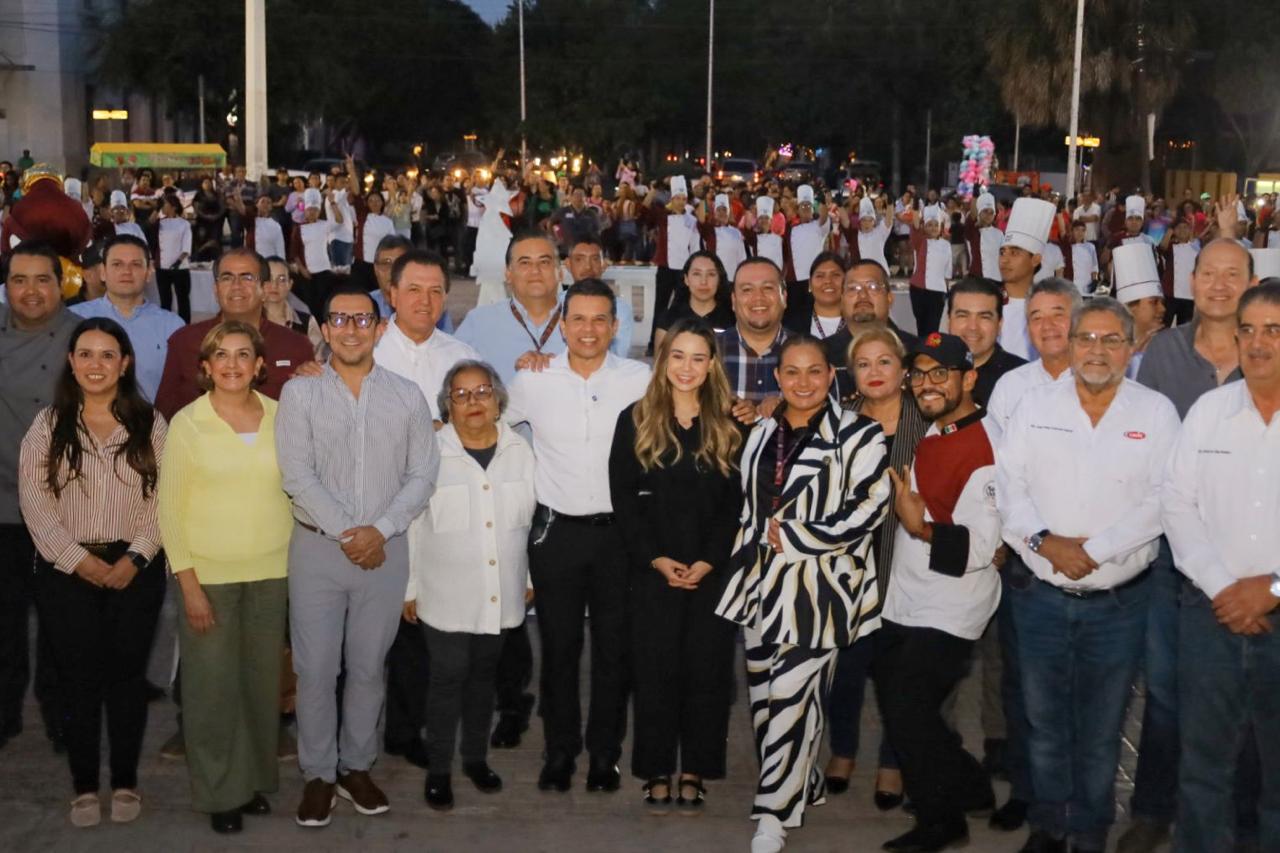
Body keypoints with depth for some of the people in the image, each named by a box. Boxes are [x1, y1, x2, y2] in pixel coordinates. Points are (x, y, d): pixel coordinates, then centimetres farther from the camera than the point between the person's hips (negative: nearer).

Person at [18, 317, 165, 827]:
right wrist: (80, 560, -12)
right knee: (78, 675, 4)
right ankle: (84, 784, 15)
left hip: (135, 569, 0)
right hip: (66, 571, 0)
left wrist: (134, 558, -12)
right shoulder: (47, 425, 2)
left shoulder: (150, 425, 3)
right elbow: (34, 502, -4)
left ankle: (125, 780, 17)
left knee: (127, 672, 5)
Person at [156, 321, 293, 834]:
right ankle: (220, 792, 16)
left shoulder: (281, 417, 2)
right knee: (213, 683, 1)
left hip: (271, 571, 3)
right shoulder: (187, 423, -5)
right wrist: (188, 584, -9)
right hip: (209, 574, -2)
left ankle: (254, 779, 26)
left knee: (262, 678, 10)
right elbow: (170, 508, -4)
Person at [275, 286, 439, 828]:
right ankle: (319, 776, 15)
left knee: (369, 667, 10)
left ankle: (357, 768, 25)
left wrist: (380, 530, -12)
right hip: (317, 547, -1)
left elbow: (423, 474, 0)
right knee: (315, 669, 2)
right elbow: (297, 475, -8)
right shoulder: (299, 393, 0)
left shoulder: (407, 396, 5)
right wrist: (346, 534, -13)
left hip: (385, 549, 1)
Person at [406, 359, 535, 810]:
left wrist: (529, 578, 11)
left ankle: (476, 757, 28)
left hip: (500, 592, 3)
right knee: (448, 676, 0)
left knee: (484, 674, 14)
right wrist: (410, 587, -3)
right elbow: (411, 523, -3)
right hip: (447, 593, -3)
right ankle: (438, 769, 12)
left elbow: (528, 517, 10)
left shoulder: (520, 450, 4)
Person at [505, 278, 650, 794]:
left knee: (614, 648, 9)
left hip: (619, 532, 0)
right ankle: (559, 751, 23)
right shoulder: (533, 381, 0)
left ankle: (604, 752, 23)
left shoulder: (642, 380, -4)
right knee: (559, 646, 9)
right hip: (556, 532, 1)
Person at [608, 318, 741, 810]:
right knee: (656, 669, 3)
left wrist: (709, 561, -10)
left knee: (707, 669, 3)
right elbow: (623, 497, -2)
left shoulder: (729, 426, 5)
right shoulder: (635, 420, 3)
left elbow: (738, 502, 1)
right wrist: (657, 559, -10)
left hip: (713, 570, 1)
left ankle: (695, 770, 14)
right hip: (653, 570, 0)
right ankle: (657, 769, 14)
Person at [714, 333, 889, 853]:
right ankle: (803, 787, 29)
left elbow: (867, 508, -13)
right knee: (763, 697, 10)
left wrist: (793, 536, -12)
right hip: (762, 582, 6)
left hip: (818, 586, -6)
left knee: (792, 699, -7)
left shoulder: (858, 435, -5)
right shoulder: (761, 435, 13)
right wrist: (744, 568, 12)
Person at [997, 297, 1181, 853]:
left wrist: (1093, 548, -17)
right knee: (1045, 722, 13)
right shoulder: (1035, 405, 3)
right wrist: (1044, 540, -16)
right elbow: (1009, 483, -2)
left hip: (1119, 600, -1)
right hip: (1041, 594, 2)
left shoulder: (1156, 412, -2)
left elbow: (1163, 499, -11)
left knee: (1101, 730, 9)